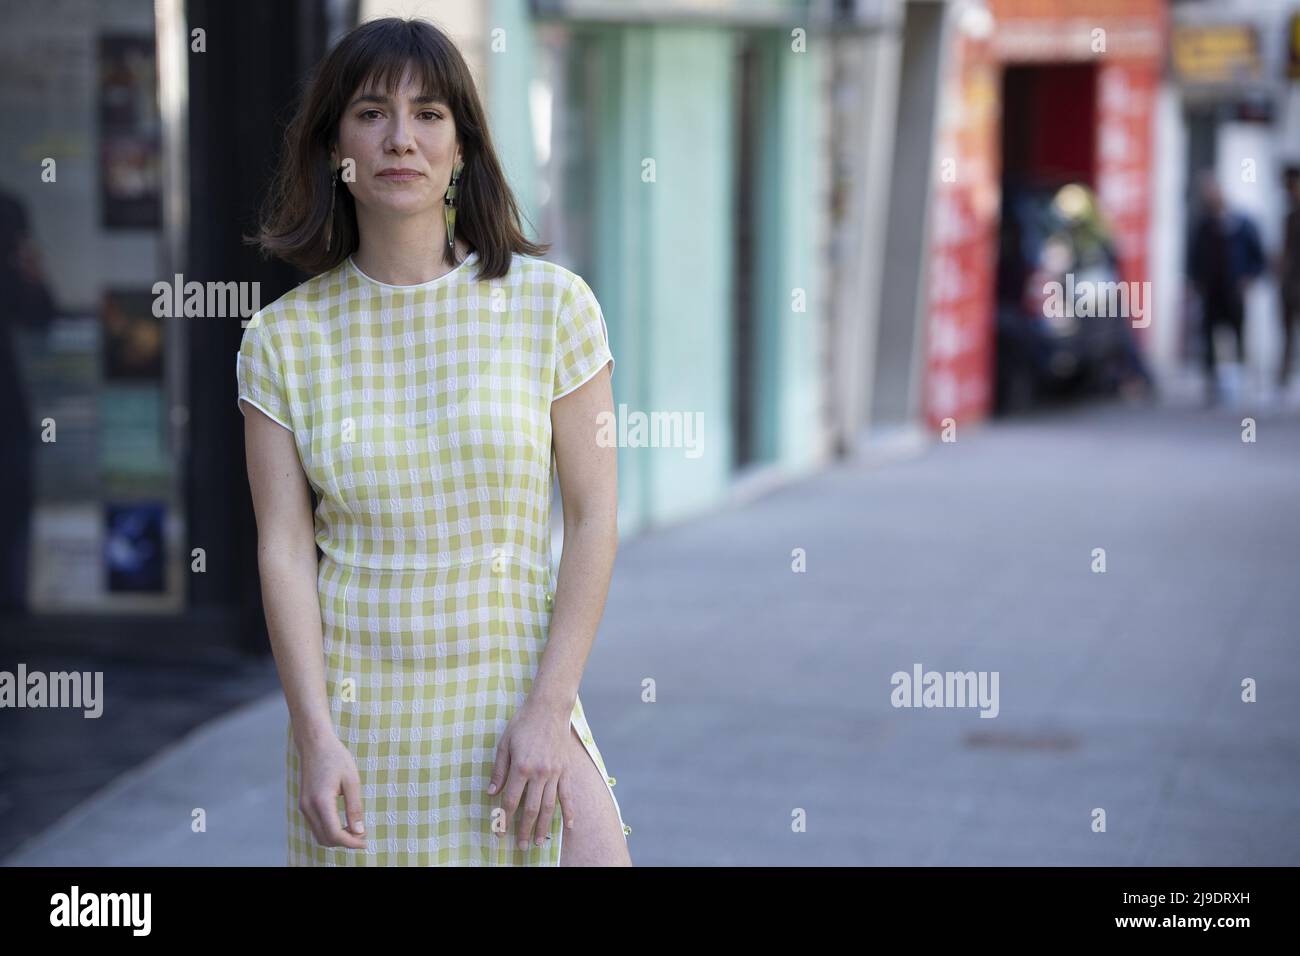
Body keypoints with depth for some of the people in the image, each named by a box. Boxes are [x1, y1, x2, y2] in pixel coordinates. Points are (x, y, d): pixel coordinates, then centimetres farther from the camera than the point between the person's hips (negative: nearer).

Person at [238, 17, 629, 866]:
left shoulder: (551, 303, -2)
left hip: (513, 695, 0)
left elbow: (593, 521, -3)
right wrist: (316, 734, -11)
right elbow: (284, 549, -2)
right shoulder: (284, 338, 1)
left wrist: (549, 709, -9)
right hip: (355, 713, 1)